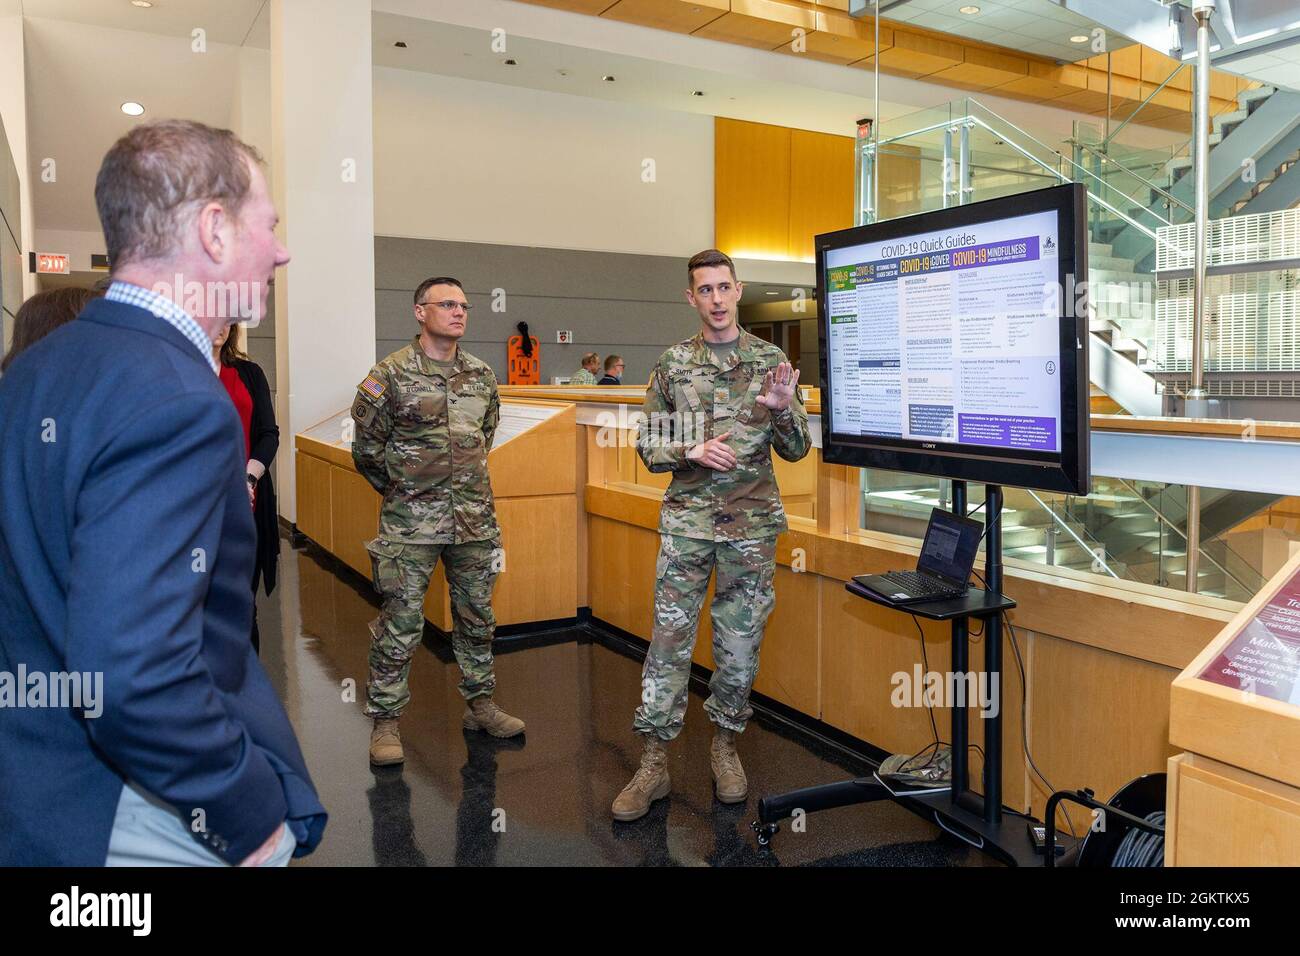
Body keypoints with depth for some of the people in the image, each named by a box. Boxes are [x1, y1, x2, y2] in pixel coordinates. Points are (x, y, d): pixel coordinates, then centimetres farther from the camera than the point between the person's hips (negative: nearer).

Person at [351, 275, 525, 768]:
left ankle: (480, 704, 30)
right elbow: (366, 445, -1)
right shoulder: (390, 374, -8)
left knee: (477, 617, 15)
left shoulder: (482, 375, 7)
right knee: (400, 624, 1)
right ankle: (385, 722, 13)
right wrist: (401, 487, 7)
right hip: (410, 523, -5)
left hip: (474, 519, 5)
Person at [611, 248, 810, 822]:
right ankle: (653, 764, 9)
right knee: (670, 637, 0)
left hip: (752, 523, 1)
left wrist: (786, 409, -17)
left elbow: (796, 451, 3)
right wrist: (691, 452, -13)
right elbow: (648, 445, 6)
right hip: (687, 520, 0)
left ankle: (725, 746, 28)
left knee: (740, 643, 8)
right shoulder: (673, 364, 4)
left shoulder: (771, 361, 3)